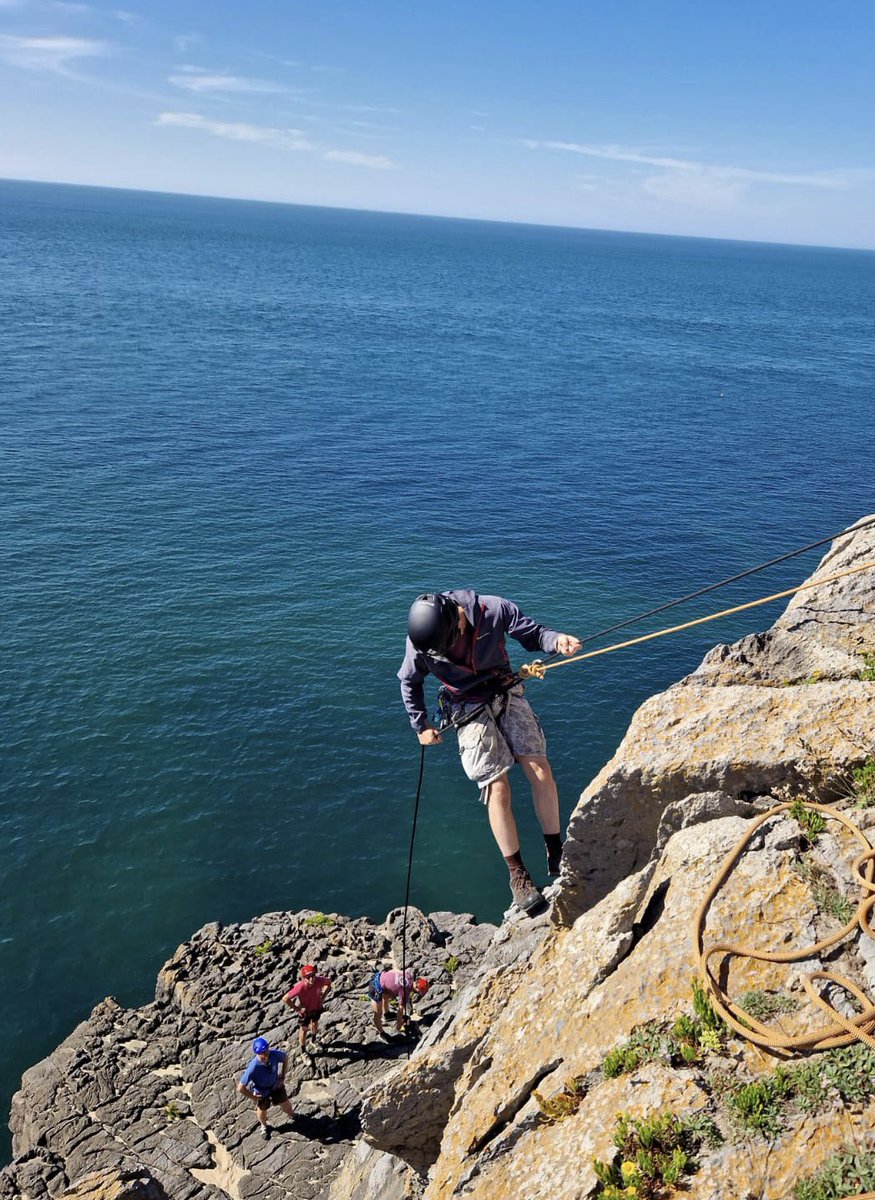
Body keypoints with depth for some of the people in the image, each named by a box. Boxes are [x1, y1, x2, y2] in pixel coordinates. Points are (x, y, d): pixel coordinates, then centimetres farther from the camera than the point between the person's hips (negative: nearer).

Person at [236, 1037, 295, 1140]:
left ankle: (292, 1114, 57)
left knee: (286, 1105, 19)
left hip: (276, 1085, 3)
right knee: (262, 1109, 22)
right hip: (262, 1091, -3)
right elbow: (240, 1088, -34)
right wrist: (253, 1097, -19)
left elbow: (285, 1057, -7)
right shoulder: (253, 1068, -42)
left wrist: (282, 1076, -5)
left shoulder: (275, 1055, -33)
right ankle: (264, 1126, 58)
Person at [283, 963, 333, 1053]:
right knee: (304, 1029, 16)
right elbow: (285, 998, -35)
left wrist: (323, 996, -11)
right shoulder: (300, 987, -42)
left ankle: (313, 1039, 60)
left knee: (315, 1024, 28)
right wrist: (297, 1009, -25)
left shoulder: (319, 980, -32)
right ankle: (303, 1050, 41)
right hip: (304, 1010, -3)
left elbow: (329, 982, -8)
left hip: (317, 1007, 3)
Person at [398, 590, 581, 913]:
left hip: (506, 696, 1)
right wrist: (421, 726, 6)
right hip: (469, 713, -1)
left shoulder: (493, 610, -23)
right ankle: (517, 874, 5)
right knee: (498, 789, -9)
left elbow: (533, 634, -7)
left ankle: (556, 853, 11)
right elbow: (410, 682, 3)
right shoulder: (419, 641, -18)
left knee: (541, 773, -8)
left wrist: (556, 640, -28)